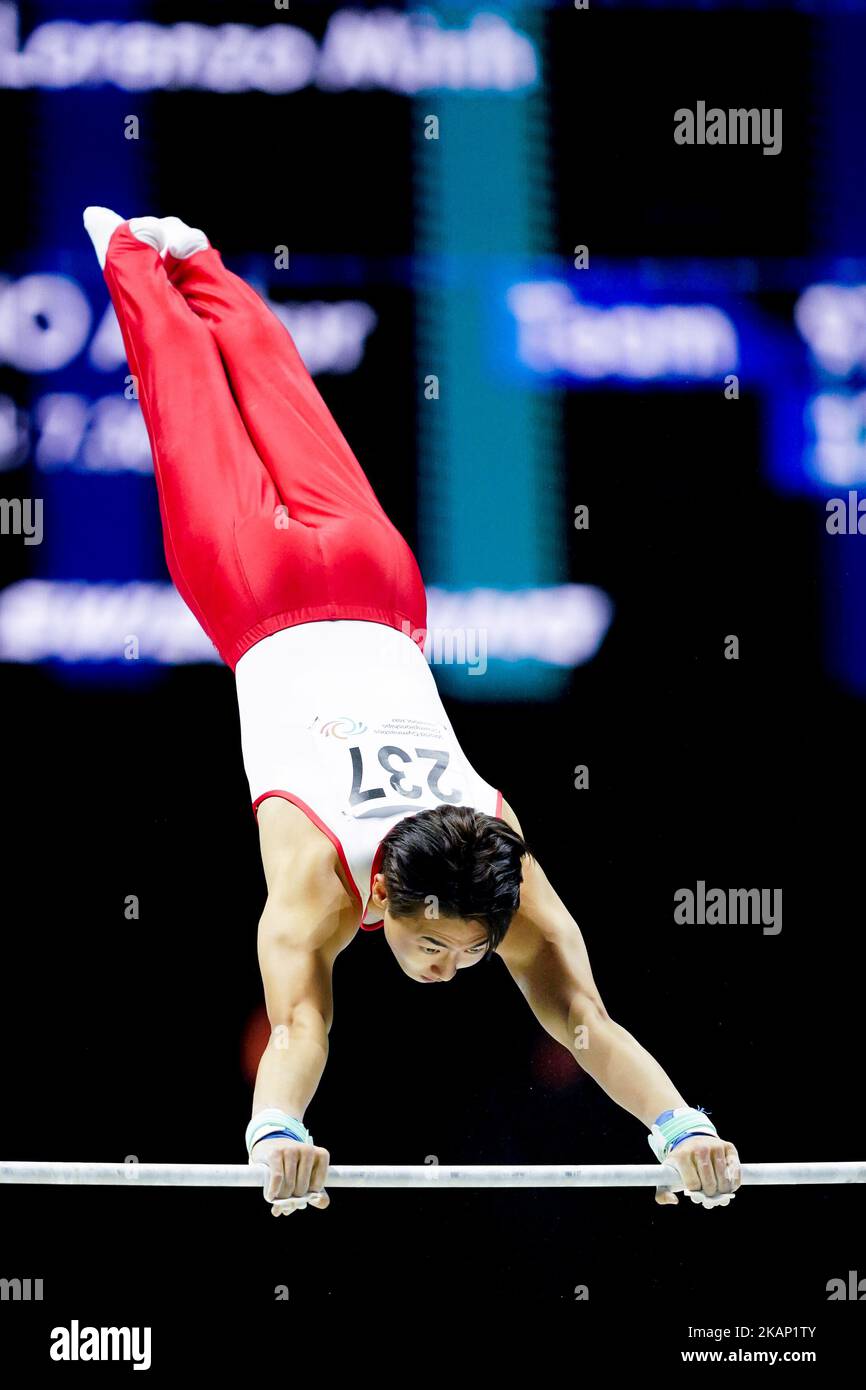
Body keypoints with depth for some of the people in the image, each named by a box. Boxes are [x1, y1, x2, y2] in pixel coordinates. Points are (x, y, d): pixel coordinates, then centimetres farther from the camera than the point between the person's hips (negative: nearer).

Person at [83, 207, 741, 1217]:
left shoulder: (508, 874, -31)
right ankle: (132, 258, 48)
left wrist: (683, 1130, -49)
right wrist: (276, 1138, -68)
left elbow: (587, 1021, -35)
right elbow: (297, 1027, -50)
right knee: (198, 422, 23)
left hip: (375, 582, 2)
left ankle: (191, 262, 53)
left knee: (280, 411, 28)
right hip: (265, 608, -2)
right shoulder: (316, 871, -39)